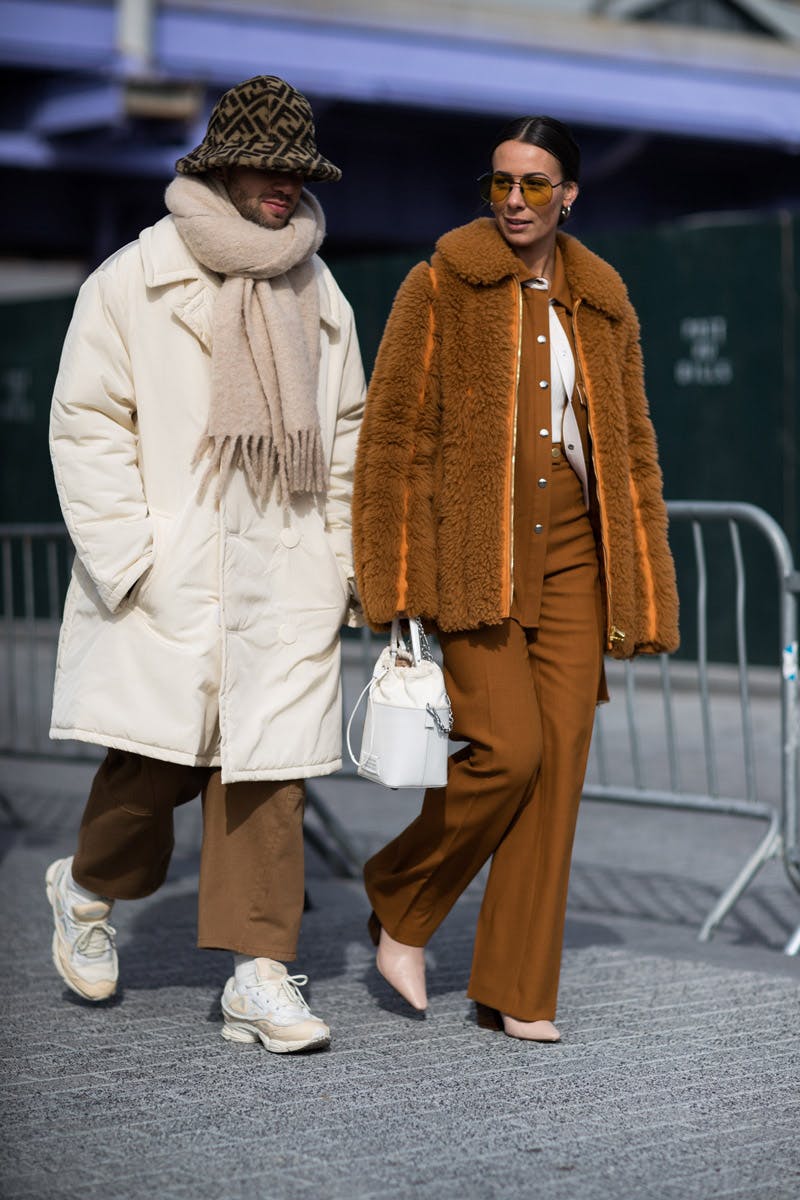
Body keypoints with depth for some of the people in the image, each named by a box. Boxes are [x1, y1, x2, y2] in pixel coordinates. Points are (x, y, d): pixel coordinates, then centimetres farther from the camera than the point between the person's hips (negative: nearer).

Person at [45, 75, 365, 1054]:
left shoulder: (317, 293, 15)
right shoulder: (129, 283, -1)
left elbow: (344, 433, 21)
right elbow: (86, 428, -3)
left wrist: (342, 557, 13)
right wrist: (127, 558, -10)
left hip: (285, 581, 4)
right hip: (171, 579, -4)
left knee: (270, 762, -1)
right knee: (160, 753, -3)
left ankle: (259, 973, 3)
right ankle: (89, 887, 28)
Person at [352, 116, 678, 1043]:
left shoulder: (603, 304, 11)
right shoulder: (441, 287, -1)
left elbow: (631, 446, 15)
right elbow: (392, 434, -3)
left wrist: (642, 589, 9)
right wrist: (394, 580, -10)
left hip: (571, 551, 4)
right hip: (472, 552, -4)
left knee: (559, 765, 0)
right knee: (509, 747, -16)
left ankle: (517, 990, 9)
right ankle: (400, 902, 12)